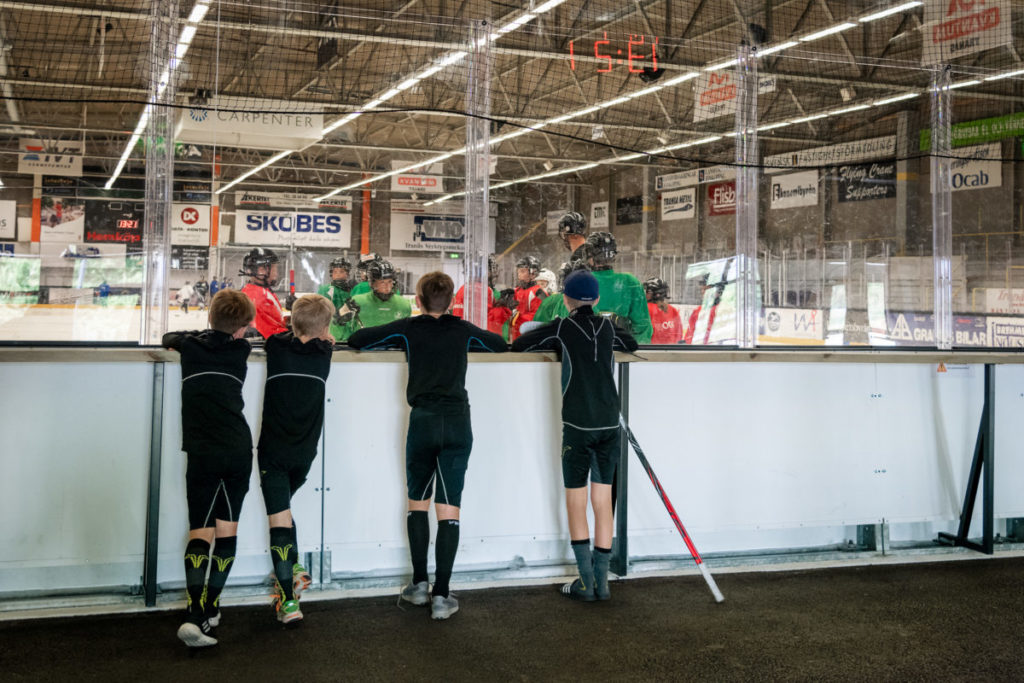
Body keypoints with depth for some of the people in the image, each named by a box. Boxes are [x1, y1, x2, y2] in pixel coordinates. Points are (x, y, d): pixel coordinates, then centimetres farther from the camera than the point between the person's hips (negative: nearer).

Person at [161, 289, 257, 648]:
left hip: (202, 454, 0)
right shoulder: (240, 350, 10)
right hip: (238, 450, 1)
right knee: (227, 529, 11)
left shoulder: (190, 345, 10)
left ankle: (195, 613, -19)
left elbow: (168, 338, 33)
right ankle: (210, 607, 15)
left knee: (200, 532, -2)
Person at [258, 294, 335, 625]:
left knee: (279, 518, -4)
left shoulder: (276, 346, -3)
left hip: (273, 451, -2)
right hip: (305, 452, 2)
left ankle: (288, 600, -7)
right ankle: (293, 570, 25)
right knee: (283, 508, 26)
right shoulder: (323, 353, -1)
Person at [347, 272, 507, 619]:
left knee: (417, 501, 16)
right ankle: (441, 596, -2)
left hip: (423, 421, -1)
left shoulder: (408, 328, 4)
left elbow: (356, 339, 6)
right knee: (449, 508, -1)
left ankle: (420, 584, 20)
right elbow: (501, 344, 27)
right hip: (457, 421, 1)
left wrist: (400, 342, 21)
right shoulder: (462, 330, 10)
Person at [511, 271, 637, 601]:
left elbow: (518, 344, 2)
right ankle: (601, 581, 11)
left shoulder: (562, 327, -2)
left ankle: (586, 582, 5)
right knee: (603, 500, 8)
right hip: (610, 425, 4)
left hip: (578, 426, -4)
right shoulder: (607, 327, 9)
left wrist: (553, 344, 18)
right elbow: (631, 344, 28)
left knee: (576, 502, 5)